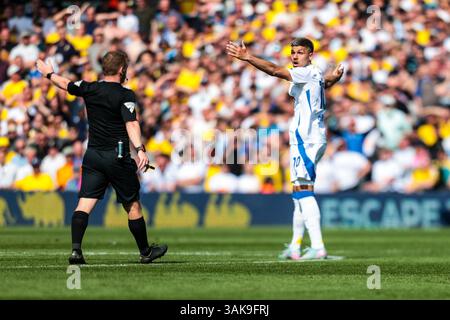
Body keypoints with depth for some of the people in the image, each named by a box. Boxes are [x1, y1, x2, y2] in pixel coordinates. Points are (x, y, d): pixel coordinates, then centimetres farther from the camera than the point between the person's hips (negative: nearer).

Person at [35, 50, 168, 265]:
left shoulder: (89, 89, 5)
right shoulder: (125, 95, -9)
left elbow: (65, 84, 21)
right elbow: (131, 123, -22)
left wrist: (49, 73, 41)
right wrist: (139, 149, -32)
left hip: (92, 156, 4)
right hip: (118, 157, -4)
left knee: (84, 203, -3)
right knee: (133, 205, 8)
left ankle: (76, 249, -19)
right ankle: (146, 252, 20)